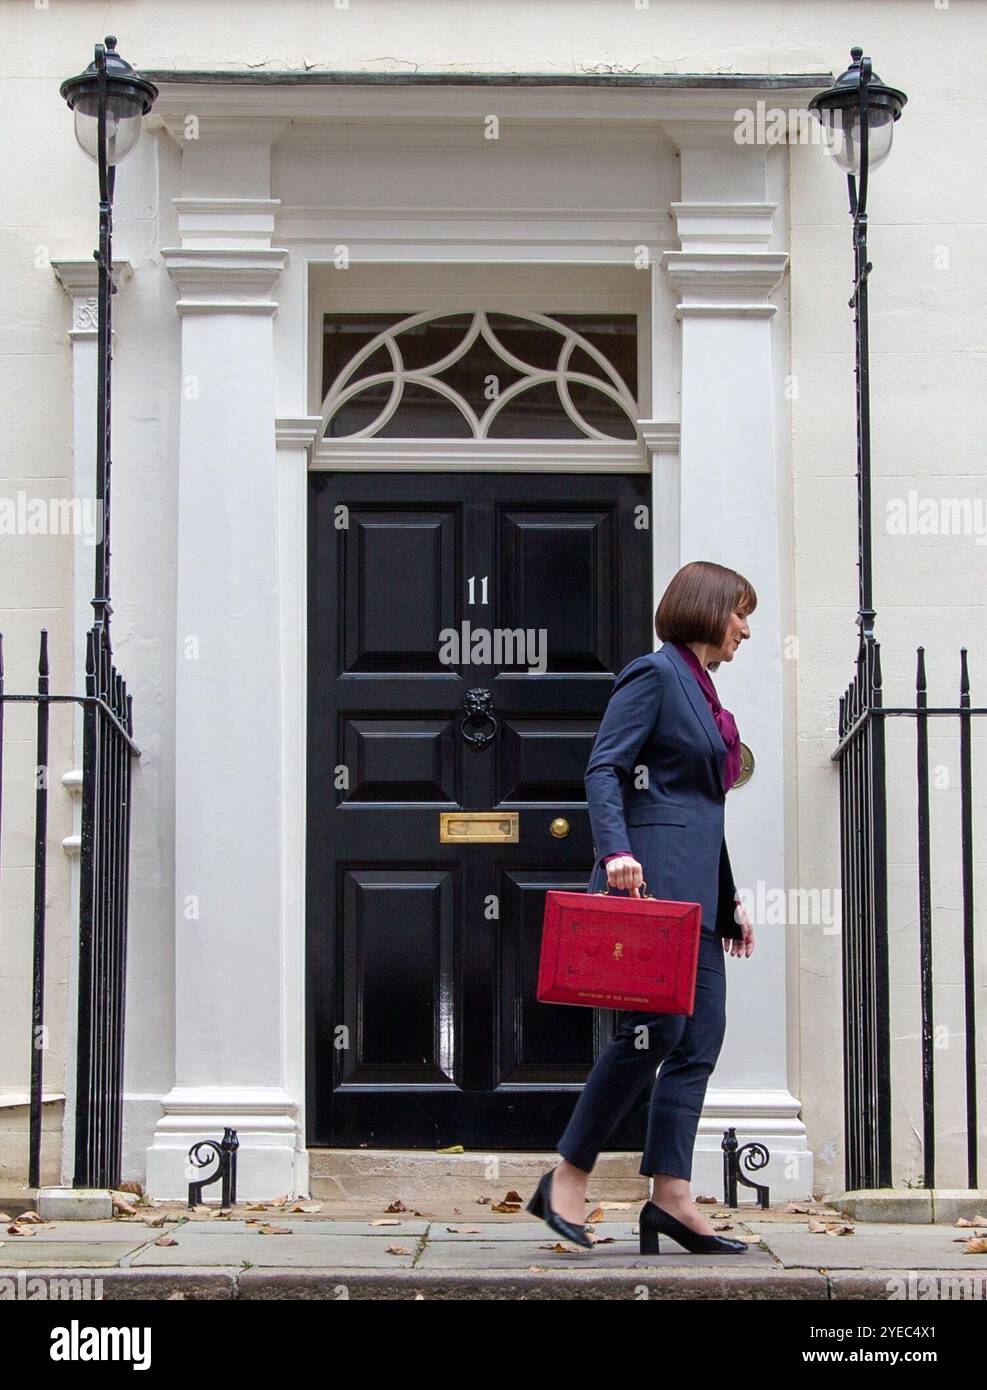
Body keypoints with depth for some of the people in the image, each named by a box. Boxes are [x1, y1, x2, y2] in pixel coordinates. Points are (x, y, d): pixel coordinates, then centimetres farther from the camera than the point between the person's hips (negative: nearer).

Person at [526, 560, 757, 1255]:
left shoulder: (699, 690, 23)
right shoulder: (654, 674, -4)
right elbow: (603, 768, -14)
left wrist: (731, 901, 23)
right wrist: (616, 849, -29)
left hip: (695, 886, 10)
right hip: (653, 879, -10)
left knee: (700, 1037, 2)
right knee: (655, 1029, -13)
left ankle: (671, 1197, 0)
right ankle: (567, 1179, -4)